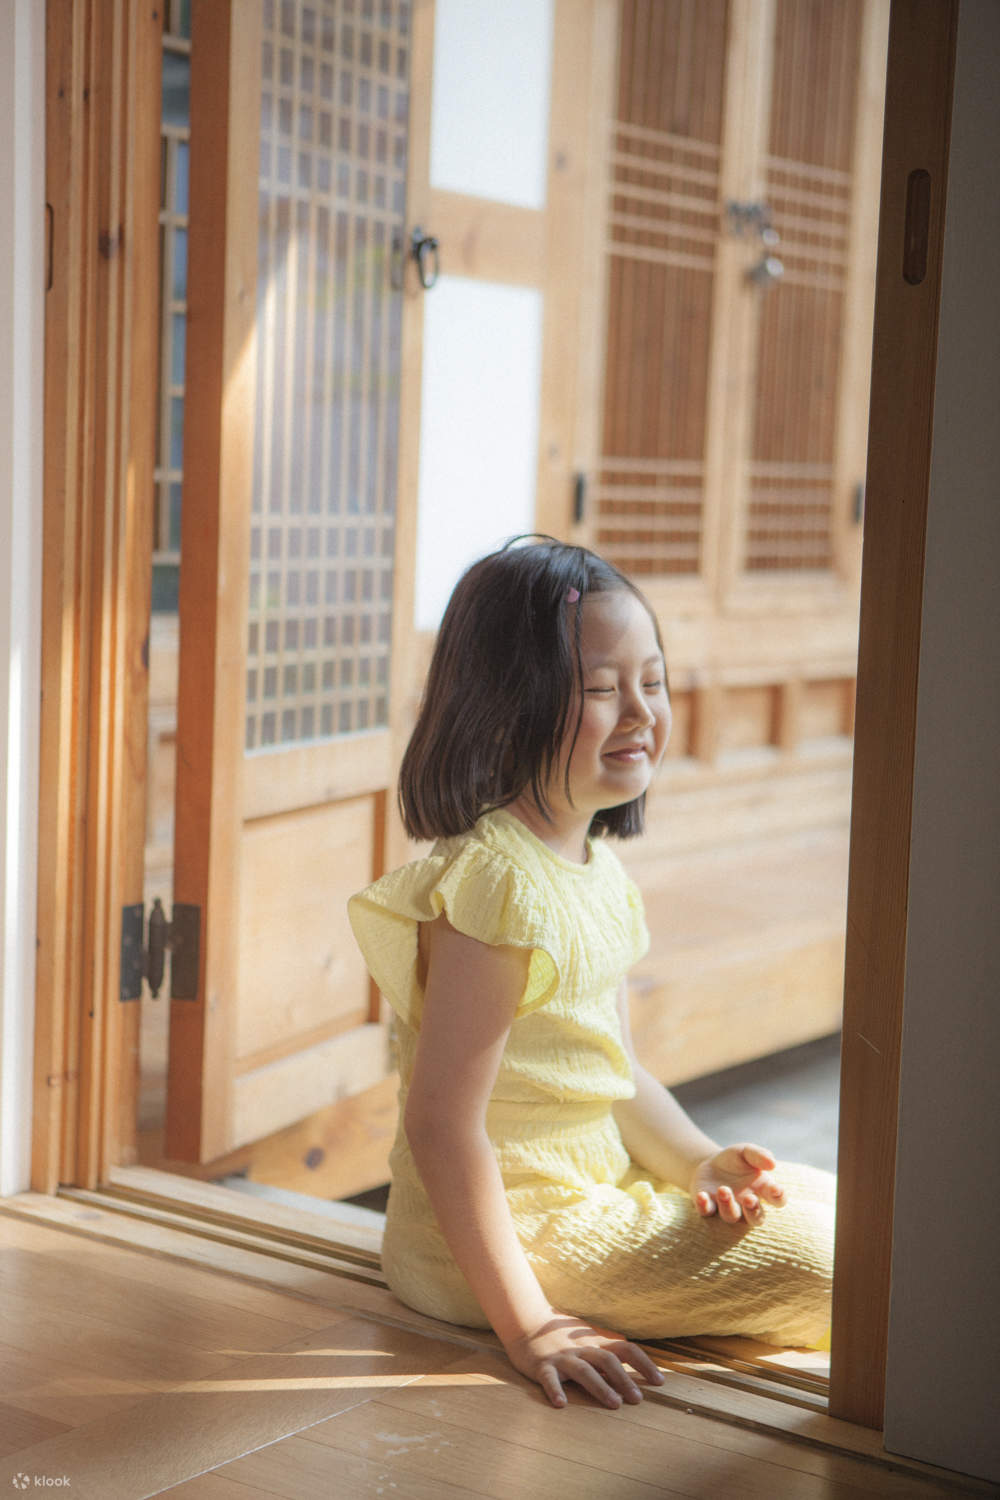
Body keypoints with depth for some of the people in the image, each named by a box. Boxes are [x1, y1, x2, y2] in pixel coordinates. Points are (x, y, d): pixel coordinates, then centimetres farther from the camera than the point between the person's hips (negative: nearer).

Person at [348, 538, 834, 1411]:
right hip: (510, 1226, -10)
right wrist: (525, 1323, -26)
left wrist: (700, 1164, -4)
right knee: (817, 1258, -13)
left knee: (835, 1204, 11)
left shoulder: (597, 871, 7)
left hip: (594, 1189, 10)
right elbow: (442, 1121, -27)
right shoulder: (495, 883, -24)